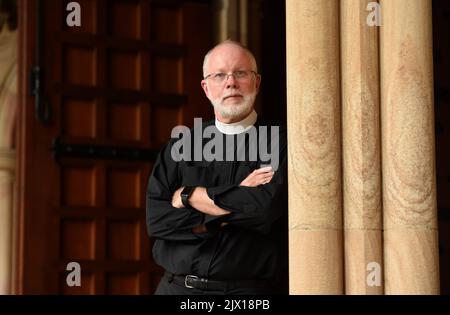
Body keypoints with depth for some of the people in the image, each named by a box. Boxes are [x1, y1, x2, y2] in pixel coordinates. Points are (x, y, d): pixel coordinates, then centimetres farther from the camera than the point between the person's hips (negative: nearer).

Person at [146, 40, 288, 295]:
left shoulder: (281, 141, 1)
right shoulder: (181, 145, 9)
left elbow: (267, 206, -14)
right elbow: (156, 219, -1)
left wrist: (190, 195, -4)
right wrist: (237, 204, -9)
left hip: (251, 287, -2)